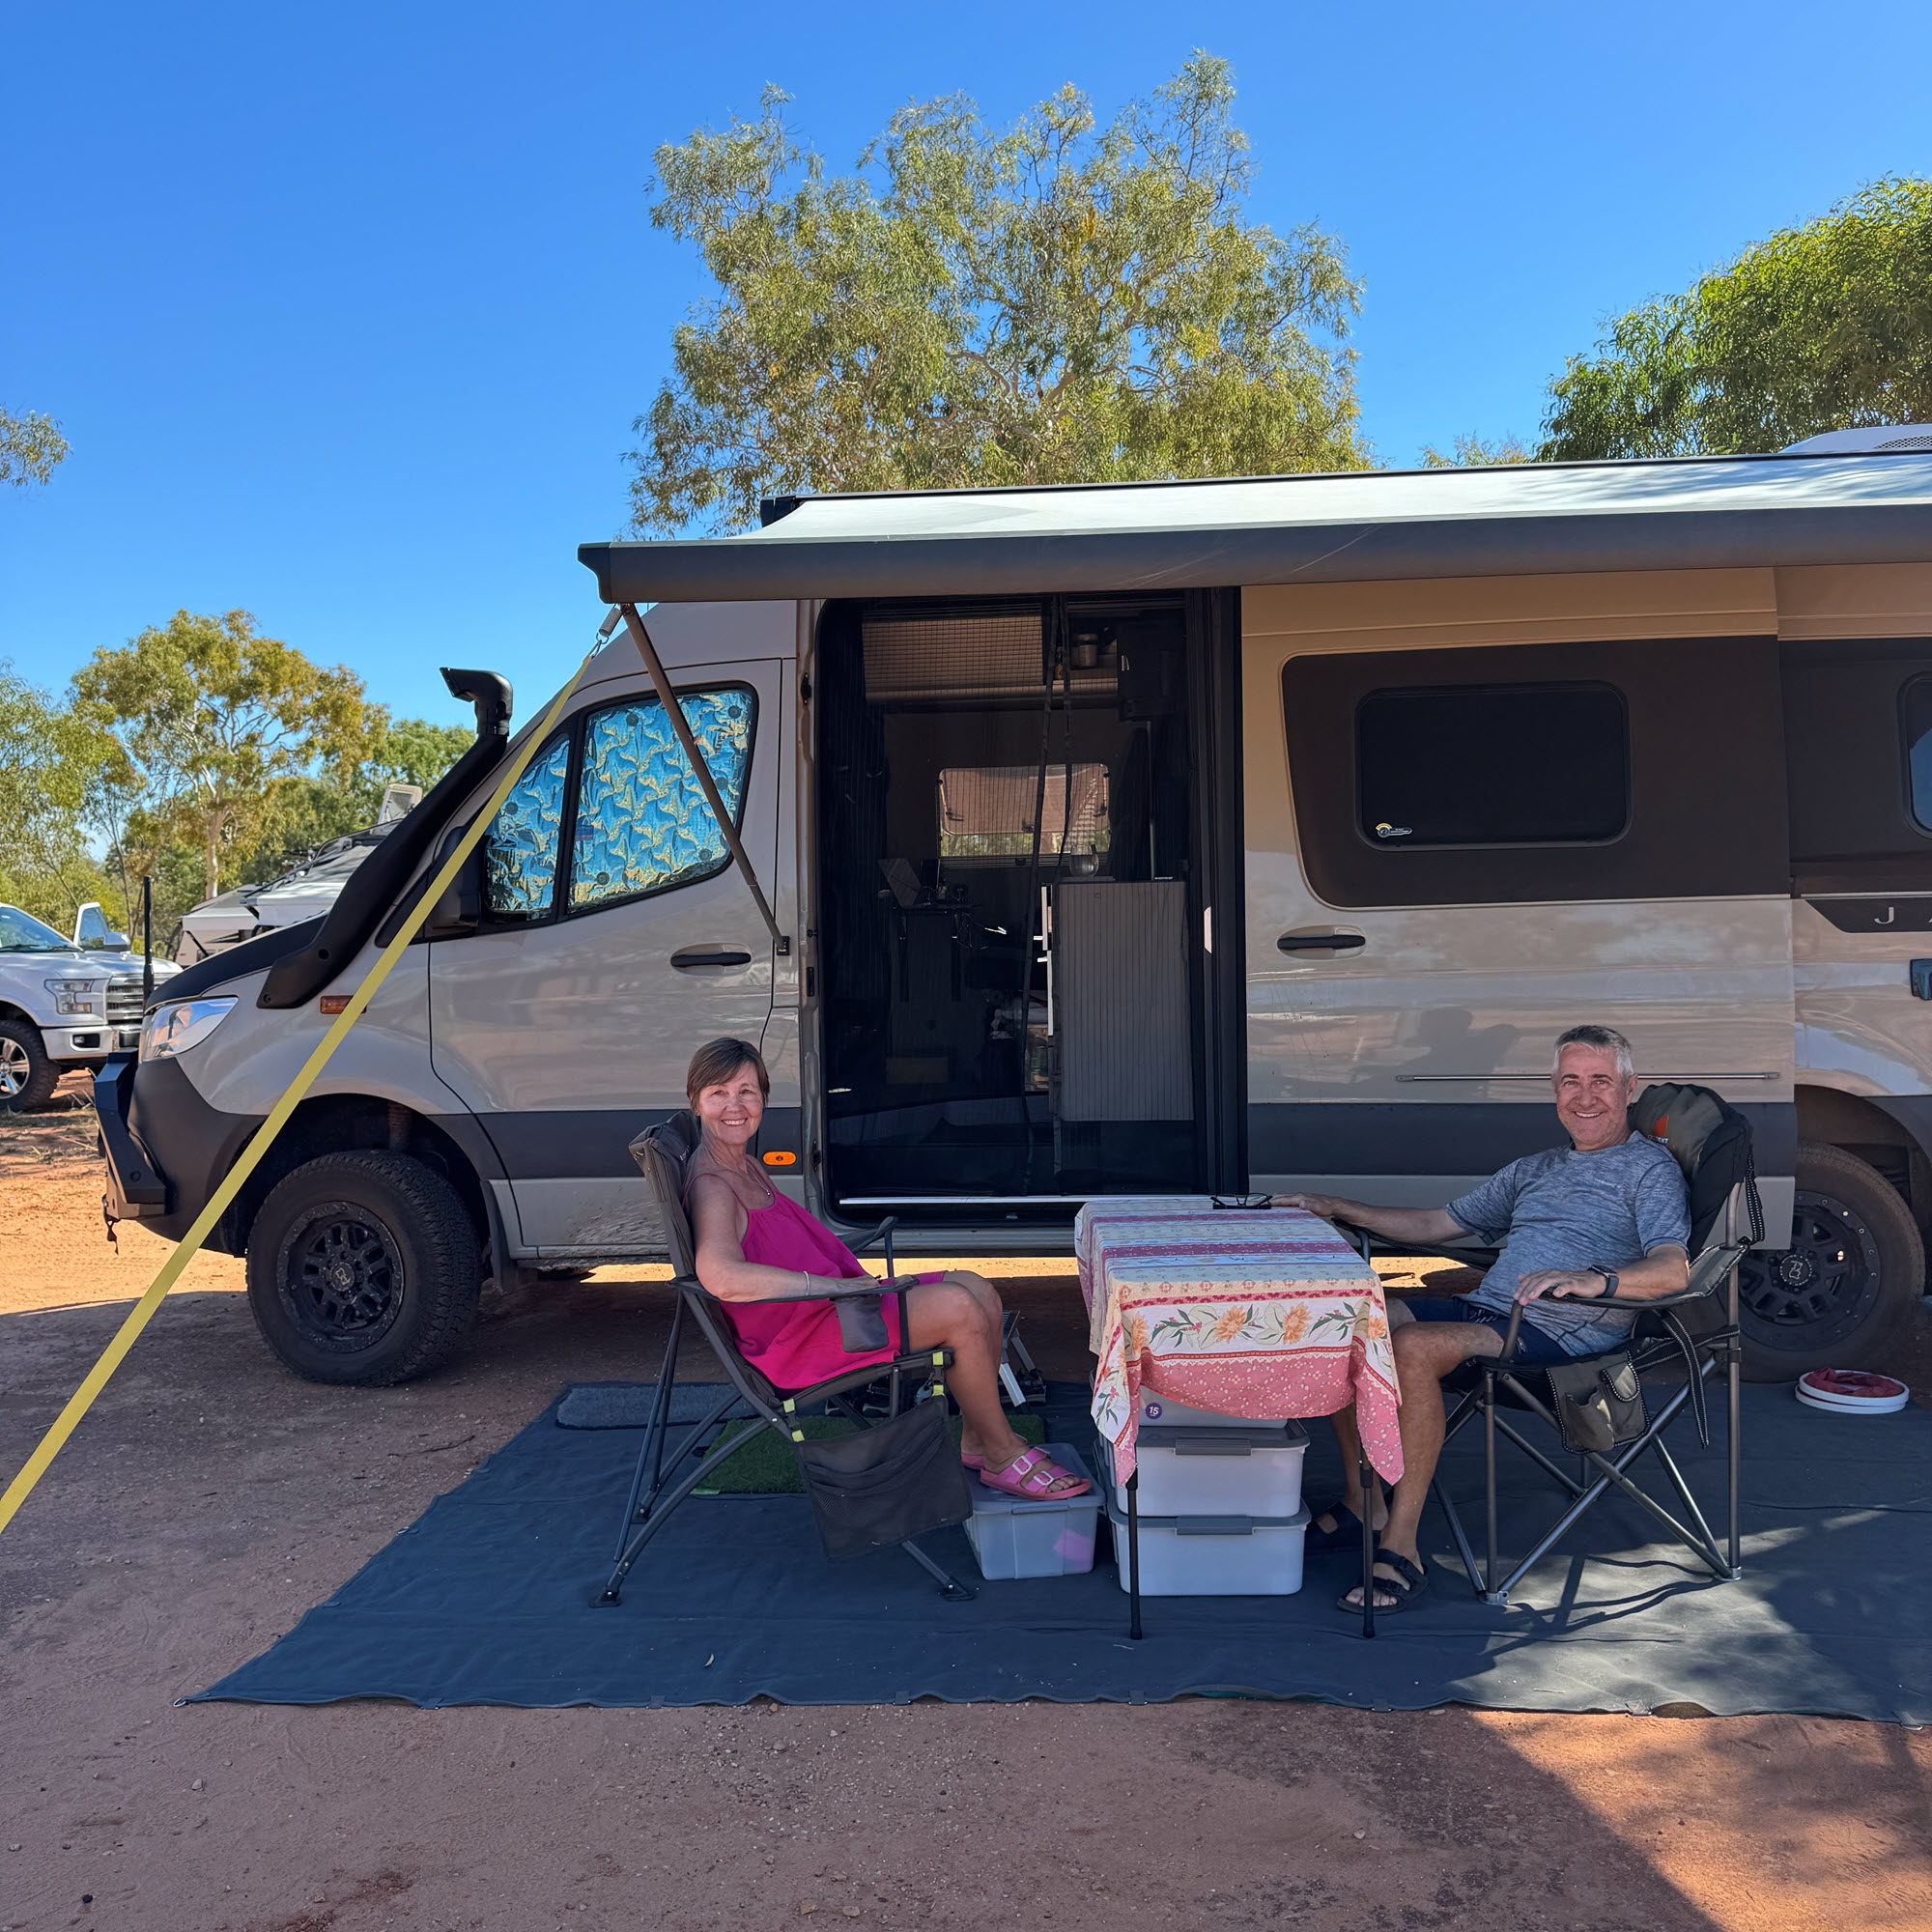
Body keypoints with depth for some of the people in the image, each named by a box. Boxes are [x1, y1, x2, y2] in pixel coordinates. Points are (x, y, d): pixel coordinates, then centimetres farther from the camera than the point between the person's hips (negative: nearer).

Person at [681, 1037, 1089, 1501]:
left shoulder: (749, 1168, 15)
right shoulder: (711, 1186, -17)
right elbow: (722, 1277, -35)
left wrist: (854, 1279, 8)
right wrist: (831, 1286, -29)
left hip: (824, 1305, 10)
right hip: (792, 1341, -10)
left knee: (980, 1292, 2)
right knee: (958, 1308, -21)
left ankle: (976, 1440, 11)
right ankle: (1004, 1455, -3)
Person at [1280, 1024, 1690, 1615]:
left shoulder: (1650, 1167, 3)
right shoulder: (1534, 1169, 26)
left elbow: (1673, 1268, -14)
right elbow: (1439, 1223, 28)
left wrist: (1592, 1282, -34)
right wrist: (1341, 1209, 19)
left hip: (1565, 1330, -8)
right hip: (1484, 1306, 8)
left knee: (1411, 1347, -33)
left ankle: (1401, 1547, -26)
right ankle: (1361, 1501, 0)